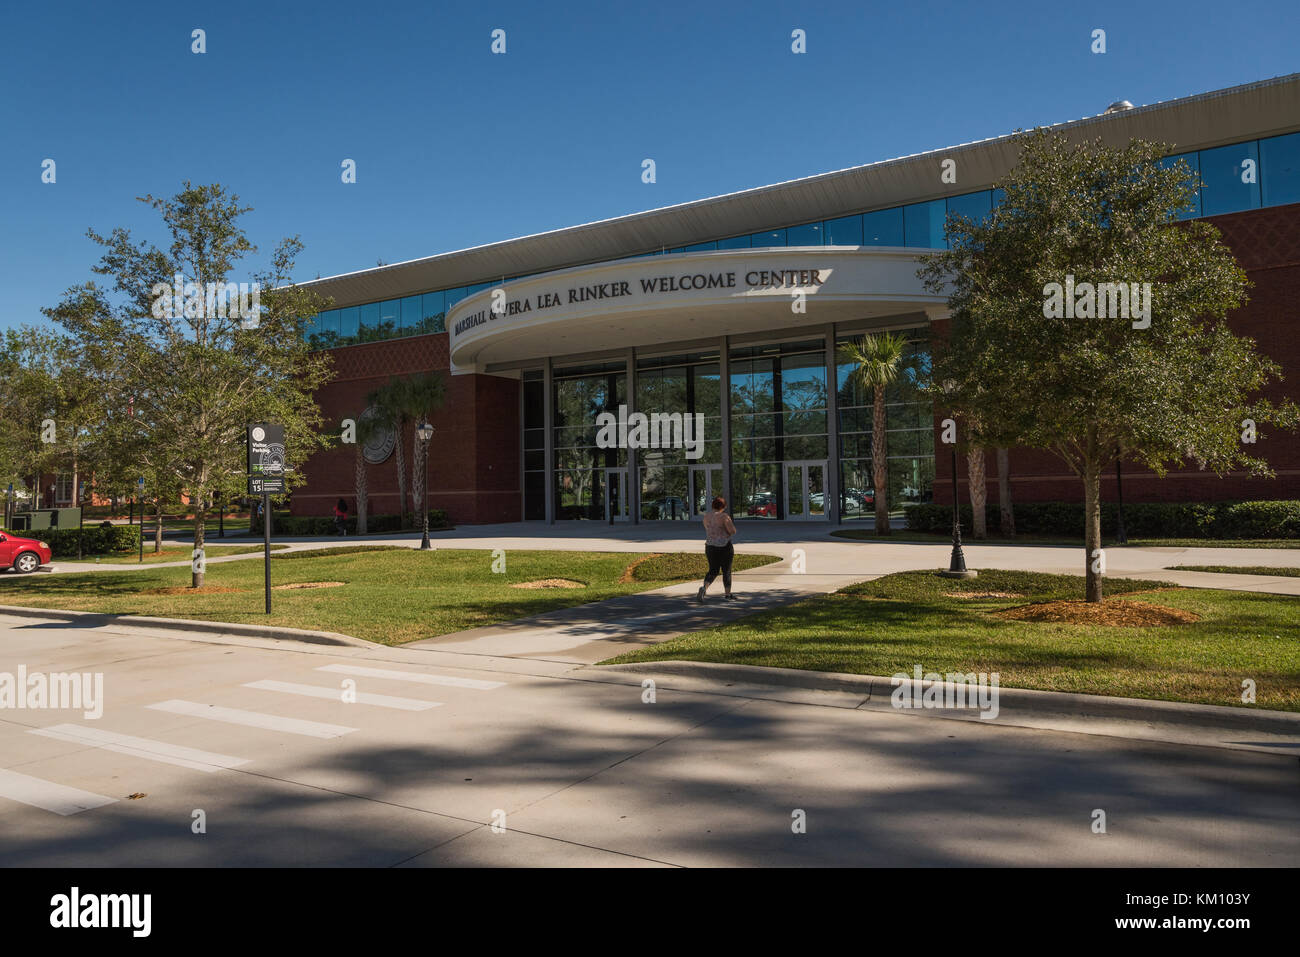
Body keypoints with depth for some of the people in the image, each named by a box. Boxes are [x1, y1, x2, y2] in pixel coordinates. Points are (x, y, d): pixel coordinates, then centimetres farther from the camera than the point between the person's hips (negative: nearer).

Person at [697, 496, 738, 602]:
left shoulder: (706, 516, 4)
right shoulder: (724, 516, -14)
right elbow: (733, 531, -17)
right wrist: (730, 523, 2)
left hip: (710, 546, 5)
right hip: (725, 547, -5)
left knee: (713, 571, 13)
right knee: (726, 571, 10)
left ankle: (704, 588, -11)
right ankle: (728, 595, 18)